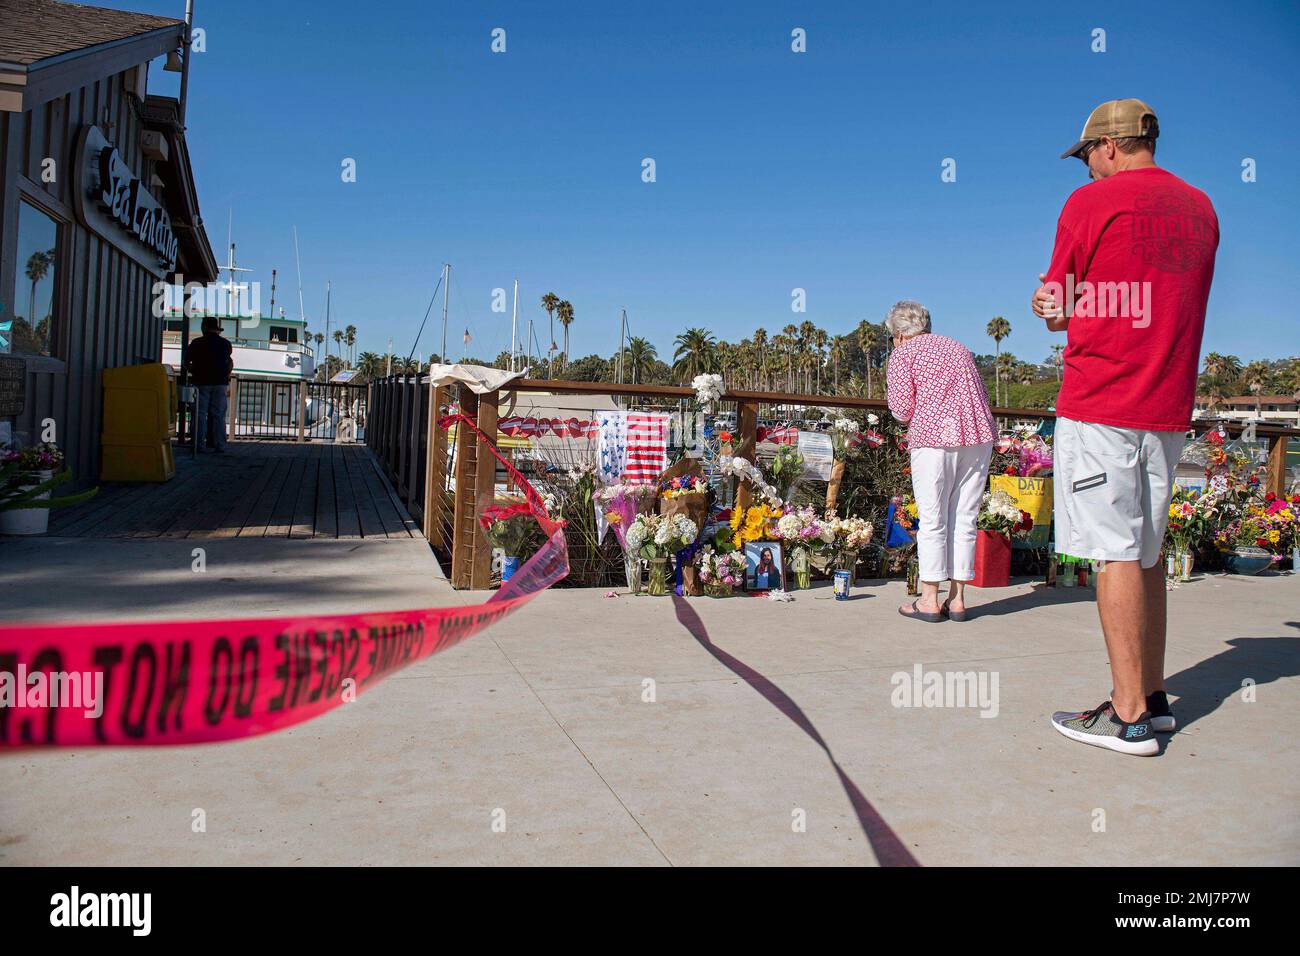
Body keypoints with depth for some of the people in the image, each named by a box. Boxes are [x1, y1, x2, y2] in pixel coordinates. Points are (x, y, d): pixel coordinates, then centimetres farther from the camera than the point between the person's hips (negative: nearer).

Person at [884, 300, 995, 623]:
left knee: (932, 520, 1)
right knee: (964, 519, 8)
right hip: (979, 435, 5)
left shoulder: (903, 353, 5)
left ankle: (929, 600, 5)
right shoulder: (958, 347, 23)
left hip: (934, 437, -5)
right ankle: (957, 599, 11)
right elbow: (981, 394, 19)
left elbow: (901, 408, -5)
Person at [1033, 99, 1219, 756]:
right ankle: (1151, 696, 22)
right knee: (1146, 554, 14)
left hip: (1099, 404, -7)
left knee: (1116, 553, -5)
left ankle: (1129, 716, -1)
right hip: (1170, 408, 7)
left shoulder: (1091, 202, -5)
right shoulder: (1200, 208, 15)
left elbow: (1058, 307, -2)